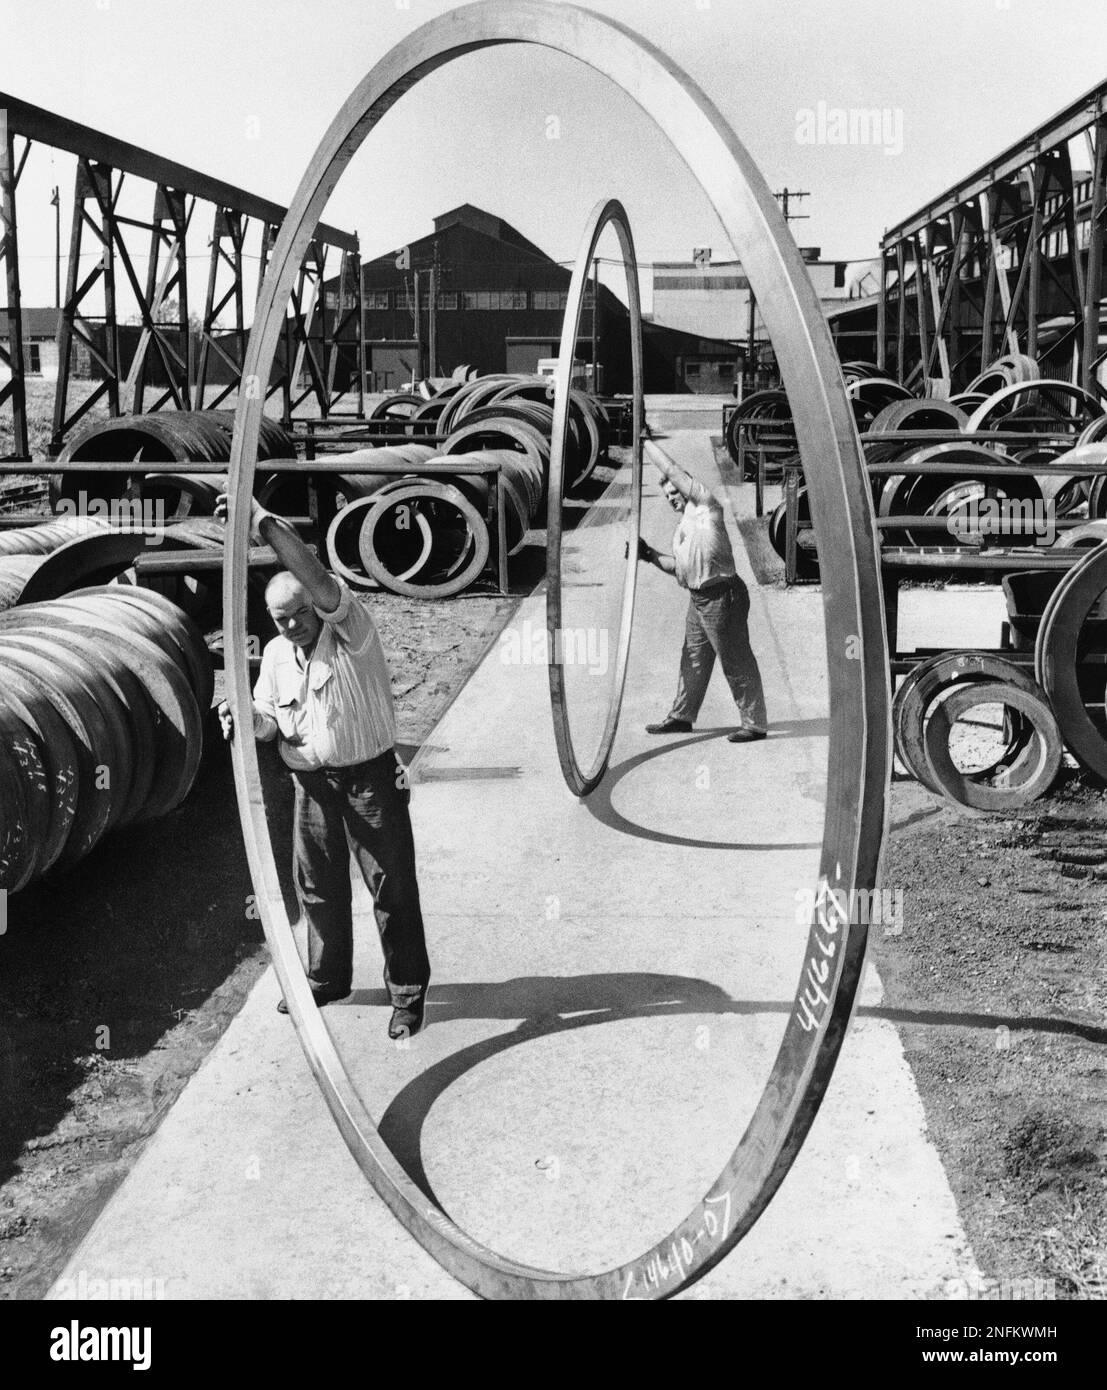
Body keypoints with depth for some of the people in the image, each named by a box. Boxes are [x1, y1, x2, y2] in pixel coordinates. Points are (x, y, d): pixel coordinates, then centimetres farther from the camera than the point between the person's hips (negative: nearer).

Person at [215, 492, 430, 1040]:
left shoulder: (350, 628, -14)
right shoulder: (276, 655, 4)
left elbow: (317, 578, -33)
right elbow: (270, 722, 12)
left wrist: (263, 522, -41)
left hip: (371, 779, -6)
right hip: (313, 784, 6)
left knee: (393, 887, 0)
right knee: (317, 886, 16)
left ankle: (408, 993, 12)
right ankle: (326, 978, 35)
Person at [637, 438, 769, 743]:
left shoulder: (705, 506, -6)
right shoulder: (682, 526, 18)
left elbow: (672, 470, -9)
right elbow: (680, 567, 23)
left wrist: (646, 442, 1)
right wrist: (651, 556, 12)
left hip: (722, 596, -9)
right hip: (699, 599, 10)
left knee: (736, 662, -5)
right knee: (693, 659, 19)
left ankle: (755, 724, 0)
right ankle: (681, 716, 31)